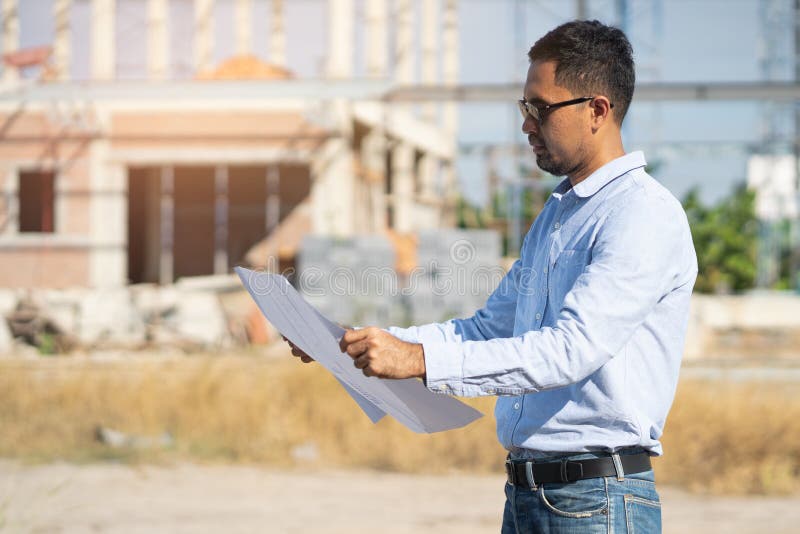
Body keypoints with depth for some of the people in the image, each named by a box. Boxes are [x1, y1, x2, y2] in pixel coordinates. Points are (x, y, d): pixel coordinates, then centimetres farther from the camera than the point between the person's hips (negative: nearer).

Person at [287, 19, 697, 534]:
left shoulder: (646, 215, -13)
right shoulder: (554, 216, 18)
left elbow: (571, 349, -23)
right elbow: (490, 330, 22)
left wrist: (420, 359, -27)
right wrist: (372, 342, 8)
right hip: (524, 492, 8)